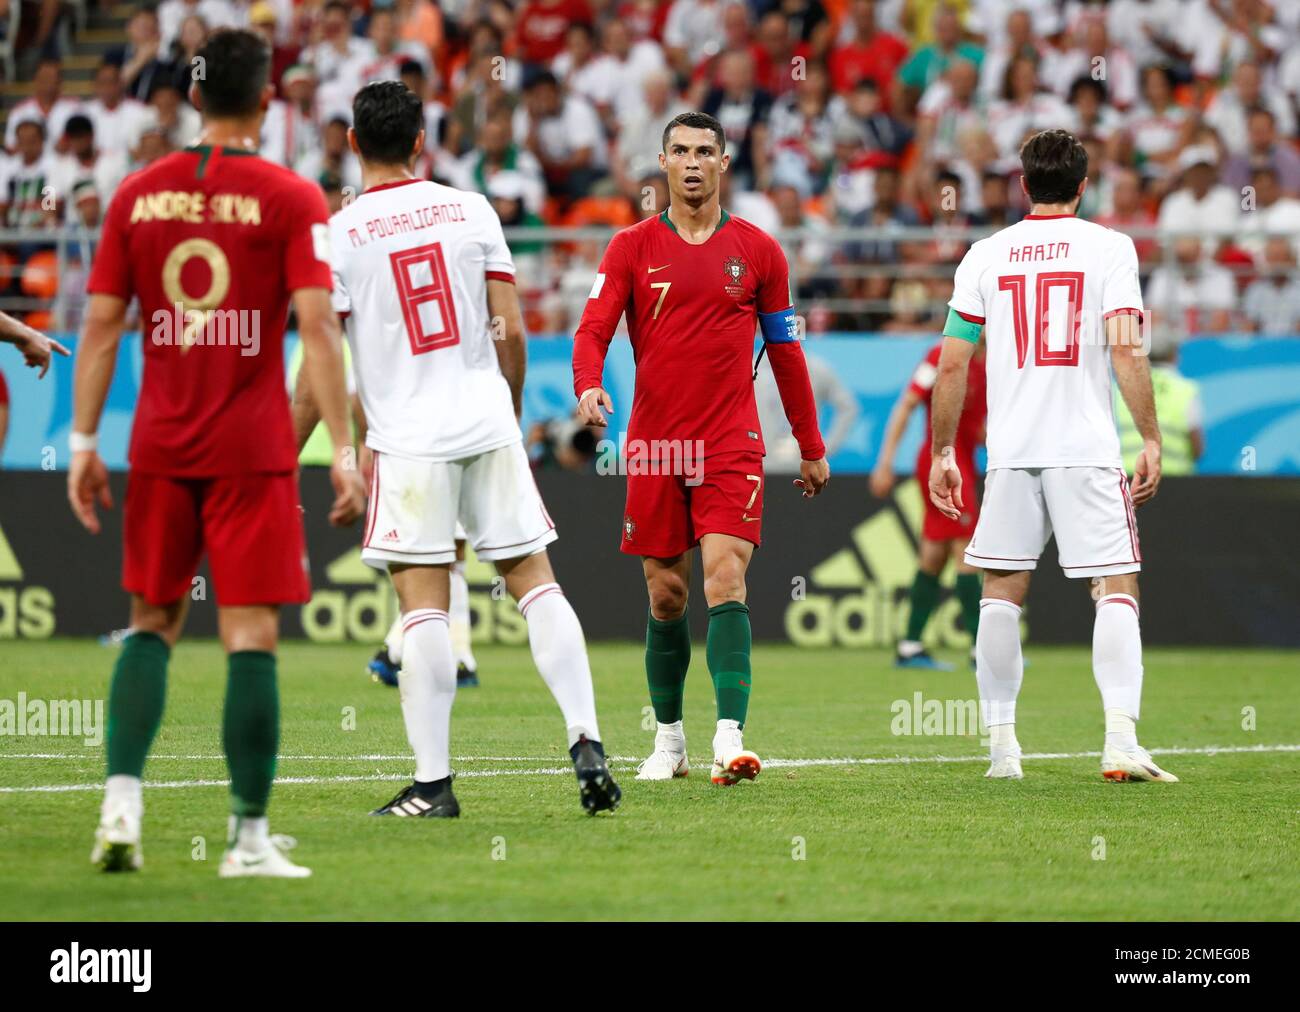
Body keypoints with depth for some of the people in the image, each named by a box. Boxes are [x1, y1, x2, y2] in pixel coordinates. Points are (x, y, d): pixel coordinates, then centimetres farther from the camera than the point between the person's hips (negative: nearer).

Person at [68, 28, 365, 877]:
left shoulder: (139, 195, 6)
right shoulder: (290, 199, -4)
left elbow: (101, 326, 5)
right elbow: (318, 327, -11)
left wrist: (84, 442, 10)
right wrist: (344, 449, -10)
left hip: (160, 448, 3)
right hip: (253, 450, -3)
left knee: (152, 623, 15)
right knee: (251, 637, -1)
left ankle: (122, 801, -1)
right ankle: (250, 838, -1)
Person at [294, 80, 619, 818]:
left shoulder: (339, 235, -4)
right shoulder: (473, 211, 5)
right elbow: (511, 330, 4)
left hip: (410, 440, -3)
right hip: (487, 424, 3)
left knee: (422, 605, -3)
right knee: (534, 580, 8)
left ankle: (434, 783, -4)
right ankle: (587, 744, 1)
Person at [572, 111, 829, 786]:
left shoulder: (757, 250, 6)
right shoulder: (633, 246, 5)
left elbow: (785, 352, 13)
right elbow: (594, 329, -4)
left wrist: (811, 447, 13)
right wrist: (588, 385, -26)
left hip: (731, 447, -1)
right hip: (654, 445, 1)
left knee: (725, 579, -16)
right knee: (666, 596, 6)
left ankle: (729, 738, -23)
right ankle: (668, 738, 20)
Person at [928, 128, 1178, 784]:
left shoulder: (986, 255, 9)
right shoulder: (1109, 247, 1)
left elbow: (951, 365, 7)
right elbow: (1125, 349, -9)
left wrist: (942, 453, 14)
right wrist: (1151, 440, -6)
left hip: (1009, 454, 3)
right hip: (1087, 450, -2)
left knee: (1001, 593, 11)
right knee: (1116, 588, -2)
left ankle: (1001, 745, 10)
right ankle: (1121, 740, -15)